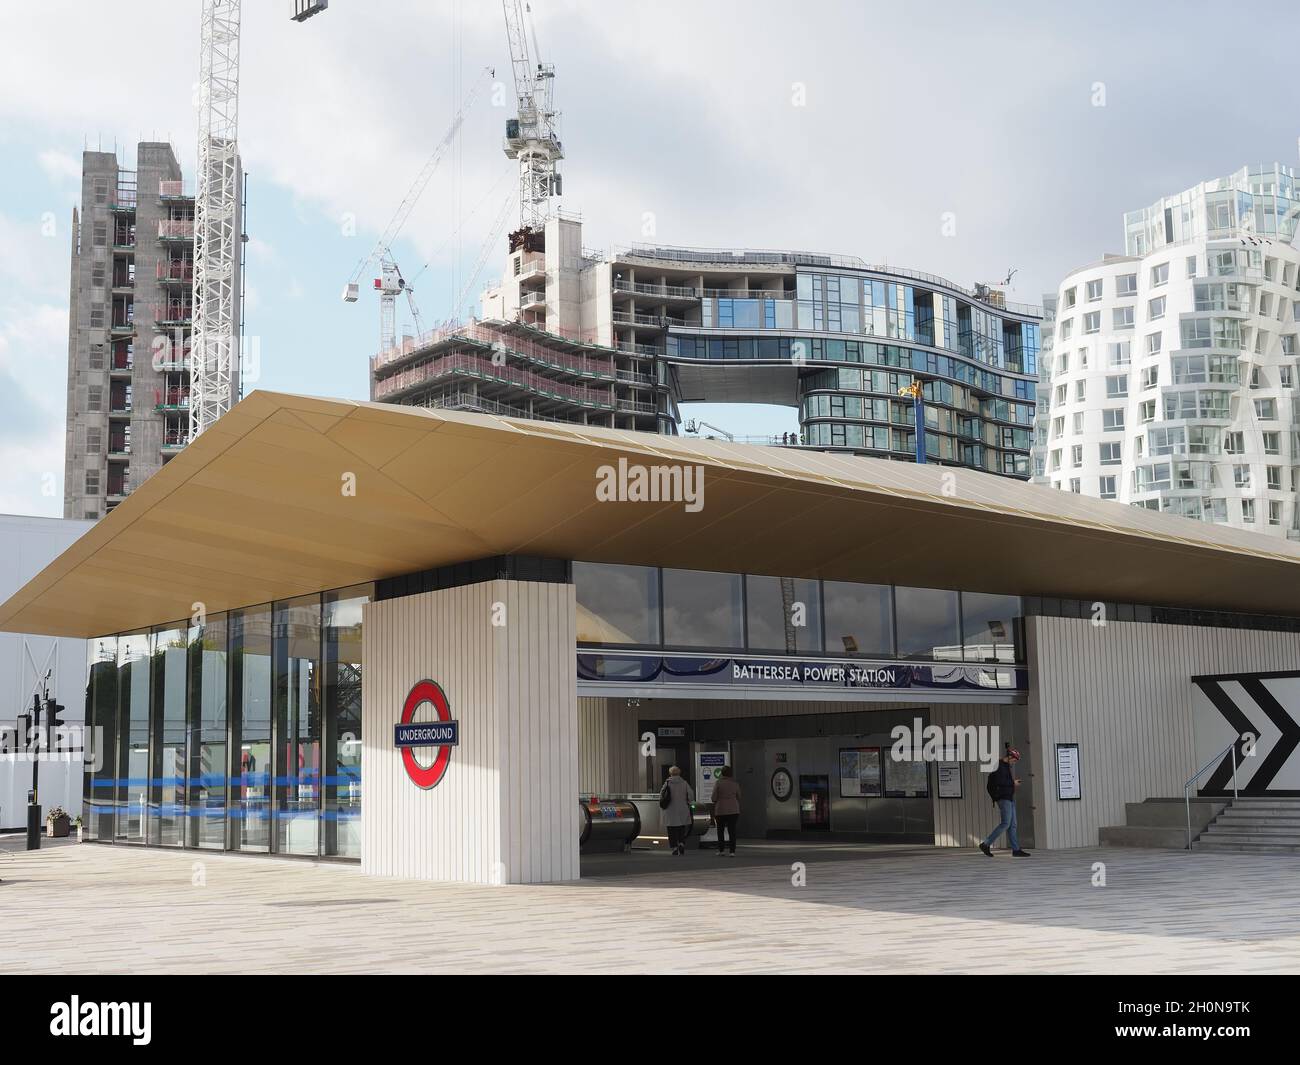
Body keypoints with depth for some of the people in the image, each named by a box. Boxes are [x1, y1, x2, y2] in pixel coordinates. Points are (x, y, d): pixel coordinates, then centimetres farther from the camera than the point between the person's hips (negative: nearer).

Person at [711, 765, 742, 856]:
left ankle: (721, 850, 9)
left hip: (721, 810, -2)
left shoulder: (718, 783, -7)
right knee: (732, 830, 4)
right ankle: (732, 851, -1)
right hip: (733, 810, 2)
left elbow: (714, 798, -6)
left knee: (720, 830, 12)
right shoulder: (735, 784, 1)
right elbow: (739, 798, 8)